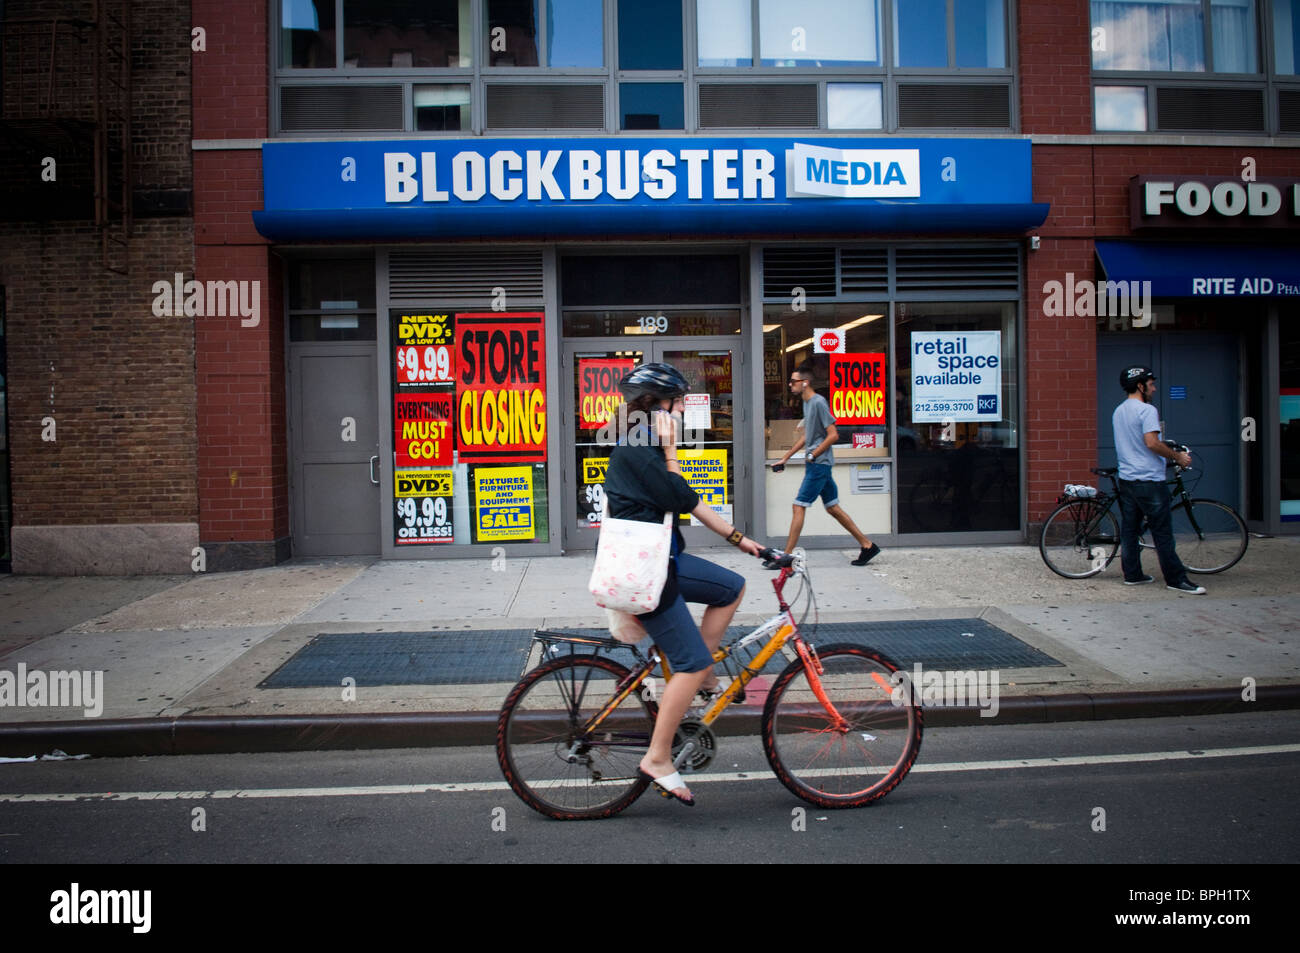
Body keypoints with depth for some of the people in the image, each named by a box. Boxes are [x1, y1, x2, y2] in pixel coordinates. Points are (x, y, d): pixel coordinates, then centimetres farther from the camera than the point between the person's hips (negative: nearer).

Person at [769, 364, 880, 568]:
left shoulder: (819, 403, -14)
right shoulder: (807, 403, 15)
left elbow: (833, 435, -18)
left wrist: (812, 456, -15)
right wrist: (784, 459, 22)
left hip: (819, 464, -10)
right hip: (818, 465, 10)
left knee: (798, 507, -9)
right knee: (833, 508, 12)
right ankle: (868, 545, 19)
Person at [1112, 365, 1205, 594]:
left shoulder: (1118, 411, 14)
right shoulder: (1147, 410, -13)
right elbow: (1152, 443, -23)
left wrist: (1169, 453, 28)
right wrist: (1178, 457, -10)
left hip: (1126, 479, 8)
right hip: (1149, 480, -8)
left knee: (1129, 530, 10)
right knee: (1162, 532, -4)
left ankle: (1132, 575, 15)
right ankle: (1176, 579, 1)